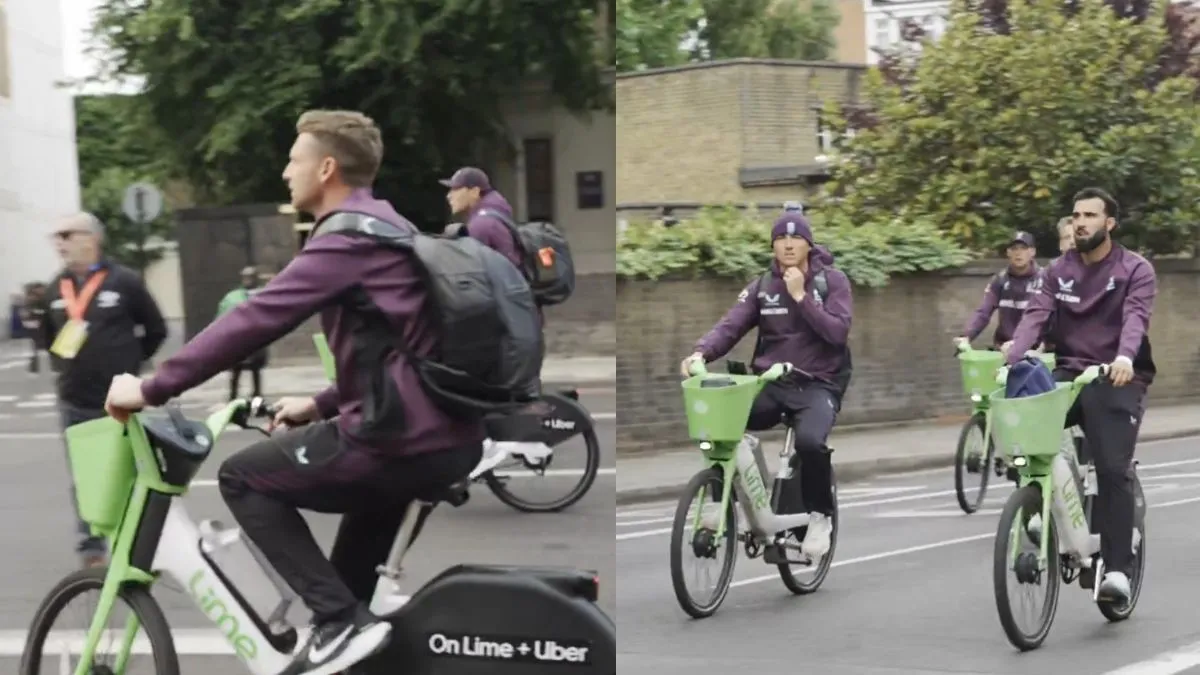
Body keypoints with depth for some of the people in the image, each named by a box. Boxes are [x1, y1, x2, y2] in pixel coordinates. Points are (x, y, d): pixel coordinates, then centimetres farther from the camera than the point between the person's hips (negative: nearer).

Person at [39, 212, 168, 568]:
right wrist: (64, 363, 12)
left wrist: (129, 362, 3)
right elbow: (48, 336, 24)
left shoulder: (125, 281, -6)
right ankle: (91, 547, 16)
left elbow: (156, 330, 3)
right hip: (74, 403, 4)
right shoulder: (54, 290, 7)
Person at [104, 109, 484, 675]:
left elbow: (255, 320, -17)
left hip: (407, 438, -10)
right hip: (451, 434, 10)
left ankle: (340, 621, -3)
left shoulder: (349, 237, -11)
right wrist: (322, 405, 24)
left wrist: (152, 389, -12)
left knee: (244, 478, 3)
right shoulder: (383, 227, 19)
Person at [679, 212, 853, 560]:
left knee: (810, 440, -35)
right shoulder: (762, 286, 6)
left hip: (817, 385, -3)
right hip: (770, 384, 3)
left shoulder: (832, 281, -1)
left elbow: (838, 332, -14)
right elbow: (731, 325, -5)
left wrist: (800, 296, -18)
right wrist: (700, 353, -24)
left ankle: (820, 515, -7)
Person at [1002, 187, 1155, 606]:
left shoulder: (1136, 270, -3)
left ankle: (1117, 568, -11)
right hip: (1069, 375, 4)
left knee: (1113, 471, -14)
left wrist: (1124, 358, -42)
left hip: (1117, 381, -4)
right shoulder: (1059, 271, 9)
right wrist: (1010, 361, -23)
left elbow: (1136, 317, -21)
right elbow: (1036, 315, -6)